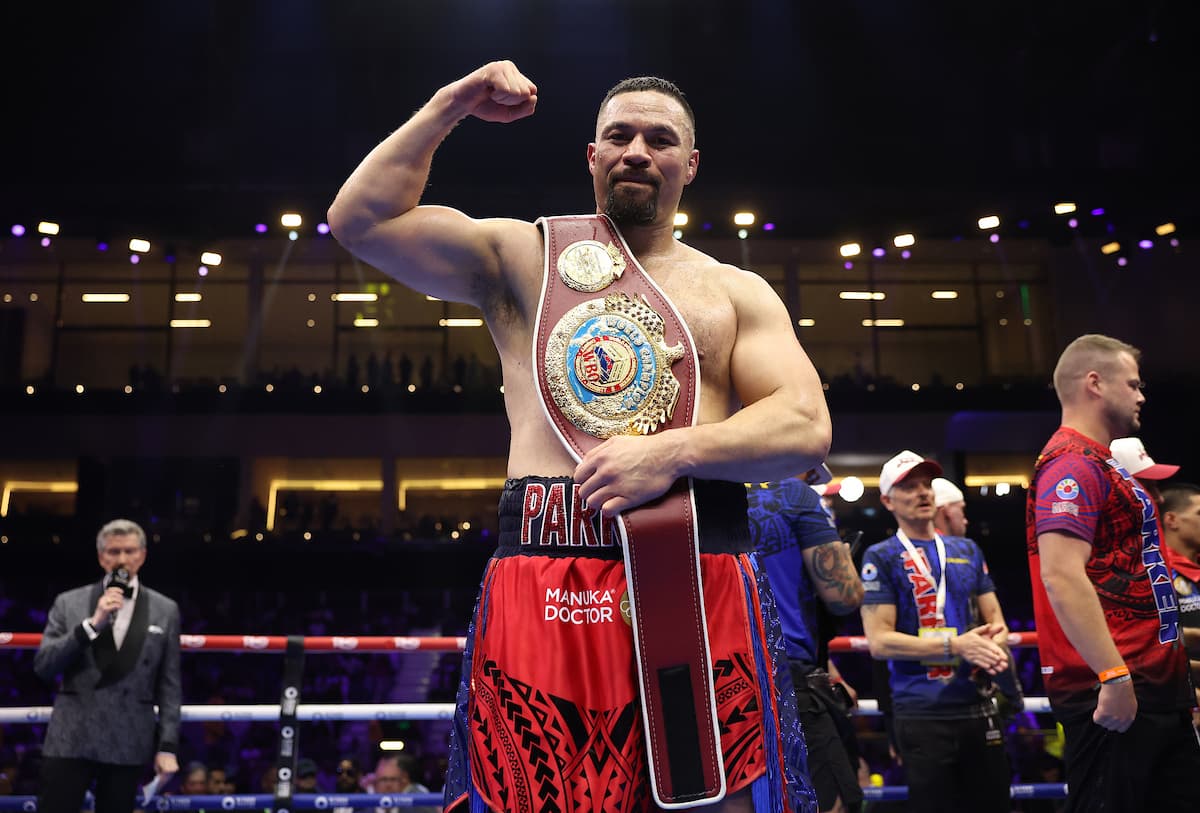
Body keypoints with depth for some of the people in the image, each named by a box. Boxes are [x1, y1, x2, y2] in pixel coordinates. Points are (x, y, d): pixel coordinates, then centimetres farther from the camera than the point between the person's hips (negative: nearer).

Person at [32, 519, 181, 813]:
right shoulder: (69, 603, 7)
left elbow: (169, 685, 5)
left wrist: (167, 745, -1)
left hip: (128, 744, 0)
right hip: (70, 739, 0)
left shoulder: (165, 610, 6)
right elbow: (43, 667, -2)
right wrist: (92, 624, -12)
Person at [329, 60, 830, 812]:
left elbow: (806, 428, 2)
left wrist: (674, 451, -13)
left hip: (703, 580, 1)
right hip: (542, 584, 0)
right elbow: (362, 220, 6)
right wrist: (450, 106, 6)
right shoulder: (518, 256, 15)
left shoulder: (738, 292, 16)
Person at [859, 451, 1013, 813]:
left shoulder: (967, 550, 13)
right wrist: (955, 646, -19)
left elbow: (995, 619, 16)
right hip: (922, 712, -5)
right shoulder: (882, 557, -4)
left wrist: (995, 646, -8)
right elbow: (879, 641, -11)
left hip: (978, 704, 5)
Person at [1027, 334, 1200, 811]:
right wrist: (1114, 675, -27)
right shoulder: (1073, 465, -14)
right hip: (1112, 691, -10)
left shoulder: (1098, 464, 19)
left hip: (1155, 687, 10)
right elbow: (1062, 576, -24)